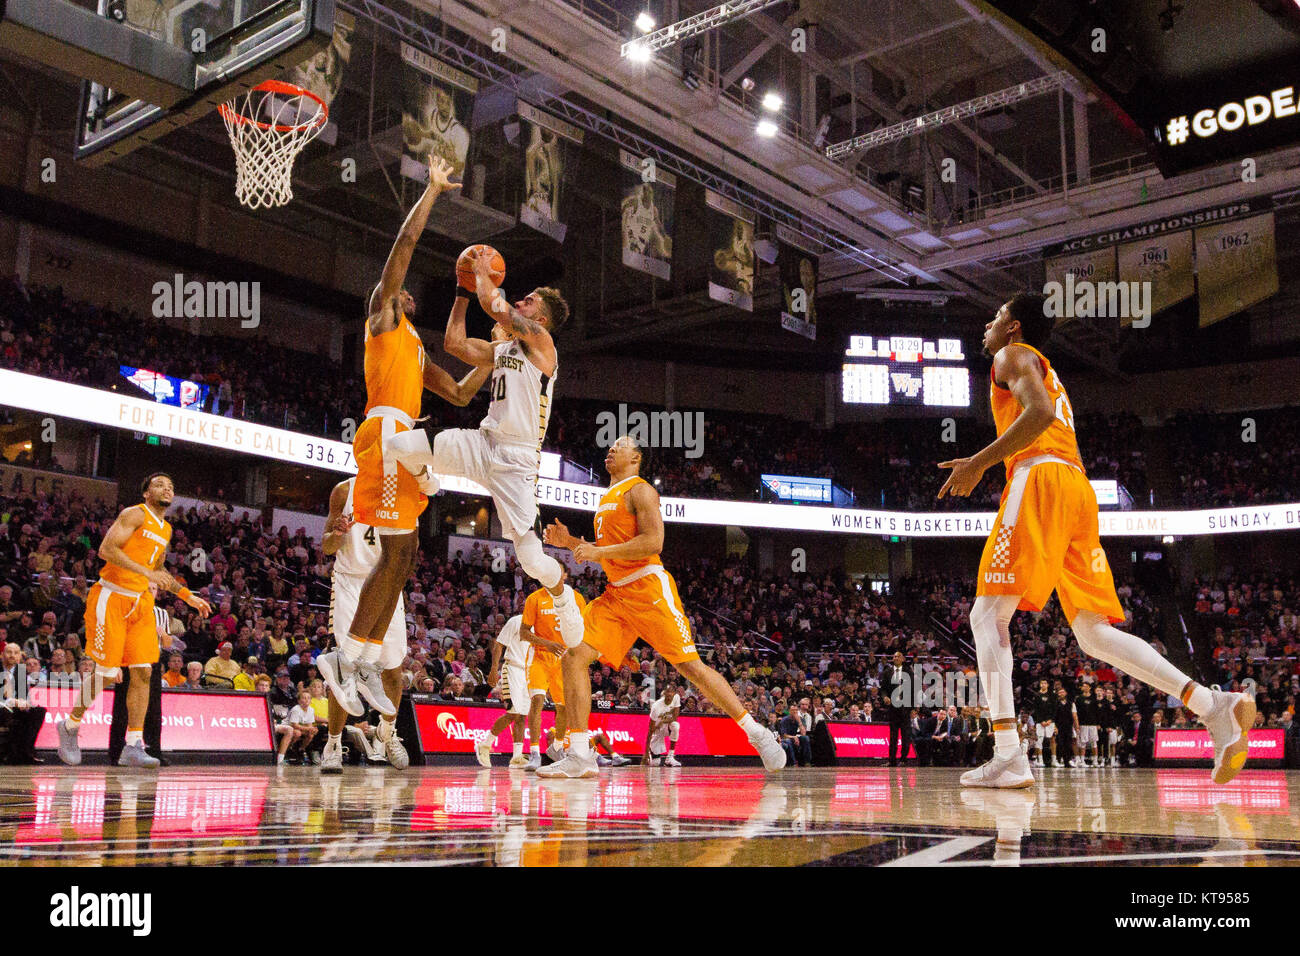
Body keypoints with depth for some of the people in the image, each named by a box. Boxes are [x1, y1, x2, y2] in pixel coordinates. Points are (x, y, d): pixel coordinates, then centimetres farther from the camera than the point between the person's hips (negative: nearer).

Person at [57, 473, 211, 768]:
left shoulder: (166, 530, 17)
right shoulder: (135, 514, -8)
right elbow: (107, 549, -20)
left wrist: (188, 596, 22)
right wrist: (146, 572, -26)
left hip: (141, 601, 7)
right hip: (112, 598, -7)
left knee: (143, 672, -1)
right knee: (106, 674, -5)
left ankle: (133, 746, 1)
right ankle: (69, 726, 19)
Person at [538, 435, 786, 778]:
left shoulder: (639, 490, -4)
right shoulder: (608, 498, 22)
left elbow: (653, 542, -18)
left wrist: (598, 551, -18)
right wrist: (570, 542, 15)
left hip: (648, 588, -8)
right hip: (616, 594, 8)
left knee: (690, 665, -9)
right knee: (572, 657, -7)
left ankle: (758, 734, 3)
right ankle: (579, 757, -7)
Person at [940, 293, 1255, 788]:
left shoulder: (1014, 355, 9)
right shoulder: (1049, 375, 36)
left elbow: (1040, 413, -12)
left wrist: (978, 463, -12)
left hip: (1041, 478, -8)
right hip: (1080, 490, 9)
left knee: (987, 614, -10)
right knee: (1094, 633, 3)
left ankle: (1007, 757, -24)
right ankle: (1214, 705, -14)